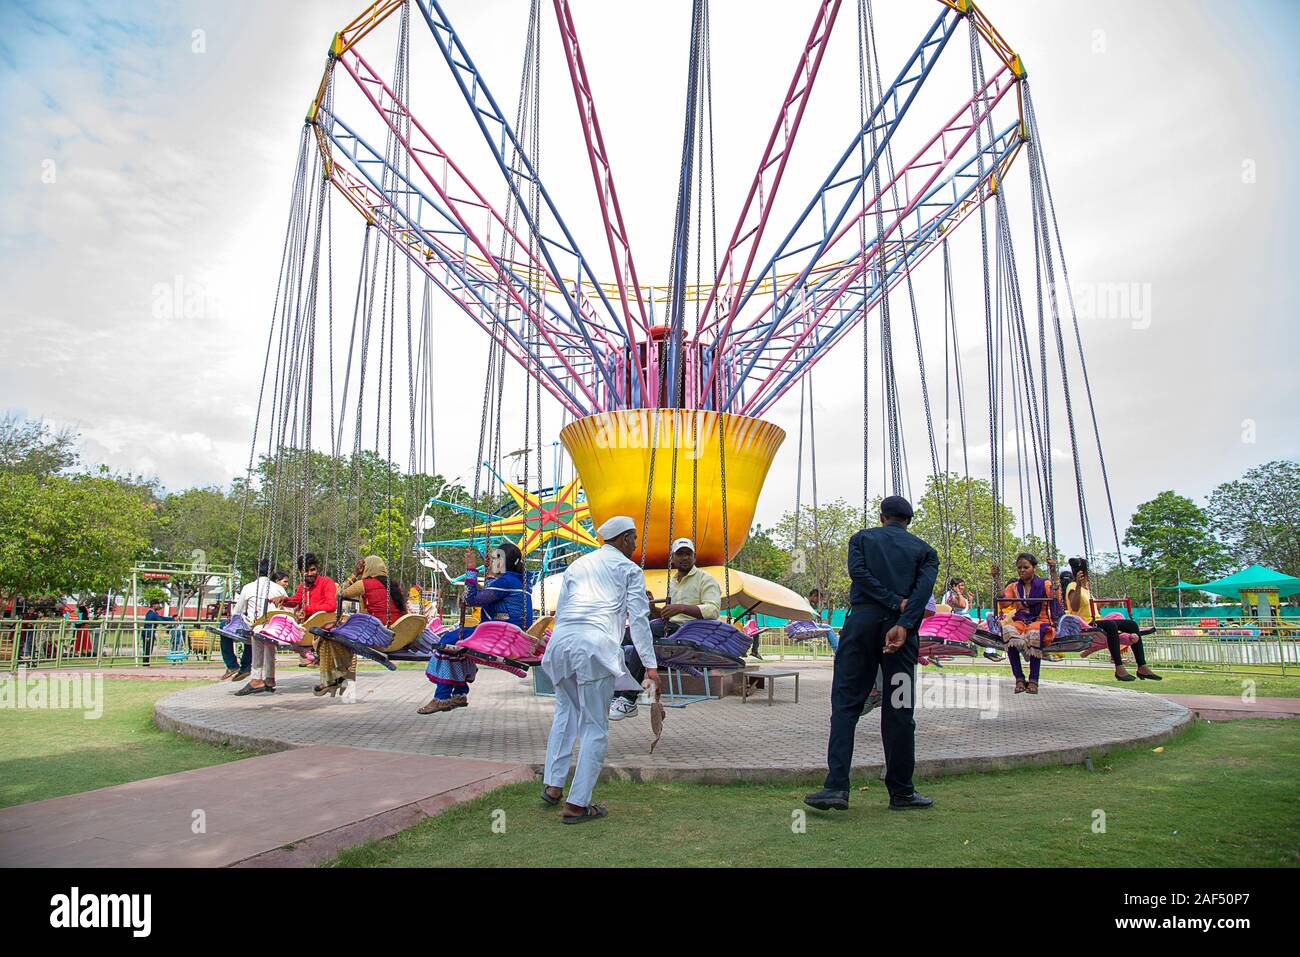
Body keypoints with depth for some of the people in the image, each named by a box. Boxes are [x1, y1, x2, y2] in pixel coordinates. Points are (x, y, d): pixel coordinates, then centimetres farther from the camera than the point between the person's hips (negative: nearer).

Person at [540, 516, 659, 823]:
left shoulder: (577, 565, 26)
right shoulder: (629, 569, 12)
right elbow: (638, 619, 3)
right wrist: (650, 665, 2)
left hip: (561, 640, 5)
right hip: (596, 645, -5)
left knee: (566, 711, 26)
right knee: (595, 726, 4)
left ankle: (553, 785, 22)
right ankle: (577, 805, 4)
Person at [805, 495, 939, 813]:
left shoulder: (862, 537, 16)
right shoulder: (925, 550, 16)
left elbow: (857, 570, -4)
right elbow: (924, 588, -3)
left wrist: (895, 603, -5)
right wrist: (903, 624, -13)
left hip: (862, 620, -1)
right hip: (901, 628, 1)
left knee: (845, 703, 0)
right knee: (898, 711, 6)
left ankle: (836, 786, -9)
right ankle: (901, 792, 14)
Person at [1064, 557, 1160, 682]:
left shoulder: (1086, 586, 22)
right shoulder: (1072, 587, -8)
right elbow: (1075, 608, -27)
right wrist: (1078, 585, -34)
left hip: (1095, 622, 10)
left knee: (1132, 624, -1)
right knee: (1111, 625, -37)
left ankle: (1142, 667, -7)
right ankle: (1119, 668, -41)